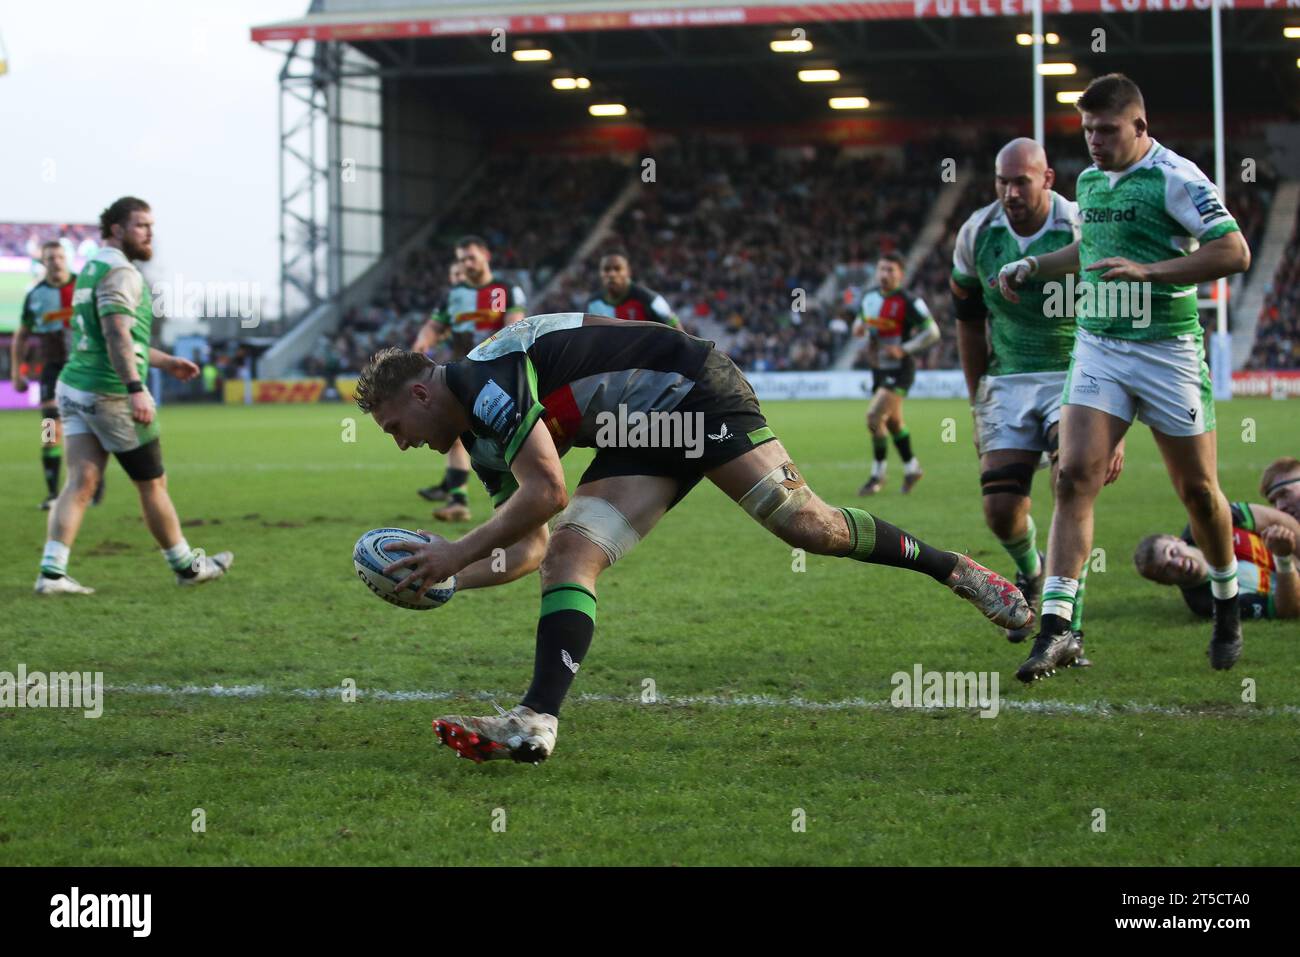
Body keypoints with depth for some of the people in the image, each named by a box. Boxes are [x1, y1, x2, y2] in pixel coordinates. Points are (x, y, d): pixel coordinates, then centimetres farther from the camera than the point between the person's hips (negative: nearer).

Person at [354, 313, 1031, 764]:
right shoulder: (483, 438, 11)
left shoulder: (486, 377, -19)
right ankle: (536, 721, -23)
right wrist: (444, 579, 4)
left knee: (805, 524, -17)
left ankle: (954, 568, 2)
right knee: (566, 553, -10)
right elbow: (526, 549, 15)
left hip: (694, 393, -9)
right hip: (642, 440, 9)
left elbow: (547, 493, -28)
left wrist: (456, 552, -19)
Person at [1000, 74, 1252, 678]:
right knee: (1074, 477, -11)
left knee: (1197, 490, 6)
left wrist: (1147, 271, -25)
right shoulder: (1089, 180, 11)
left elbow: (1234, 251, -20)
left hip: (1168, 351, -5)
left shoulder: (1174, 178, -12)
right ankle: (1055, 627, -14)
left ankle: (1228, 606, 31)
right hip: (1097, 348, 5)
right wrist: (1032, 267, 19)